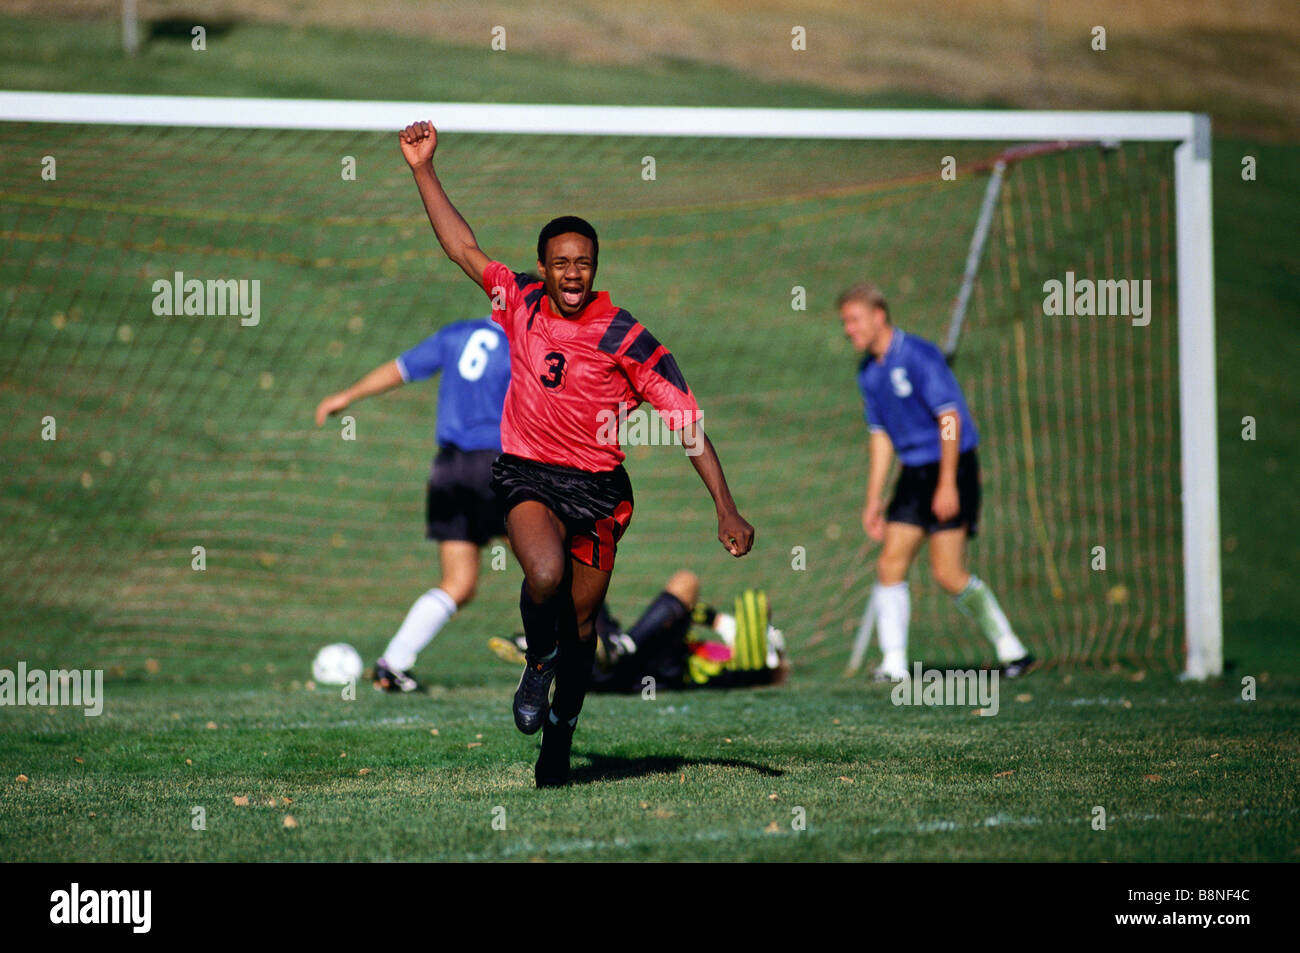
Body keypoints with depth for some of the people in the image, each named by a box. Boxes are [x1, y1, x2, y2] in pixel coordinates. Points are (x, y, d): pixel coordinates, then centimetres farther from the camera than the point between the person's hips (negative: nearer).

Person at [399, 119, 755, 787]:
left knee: (580, 625, 7)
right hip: (528, 475, 0)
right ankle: (537, 664, 1)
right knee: (546, 574, -30)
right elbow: (463, 249, 7)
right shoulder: (522, 304, -3)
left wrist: (726, 510, -16)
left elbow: (689, 423, -10)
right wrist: (423, 170, 3)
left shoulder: (626, 340, -11)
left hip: (598, 488, 0)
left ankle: (557, 746, 25)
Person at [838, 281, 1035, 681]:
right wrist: (874, 500, 15)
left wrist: (947, 484, -22)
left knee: (948, 573, -12)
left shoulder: (918, 356, -15)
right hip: (914, 473, 8)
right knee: (890, 566, -4)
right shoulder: (868, 372, 11)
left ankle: (1010, 649, 2)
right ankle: (894, 663, -2)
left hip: (952, 467, -8)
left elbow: (949, 417, -18)